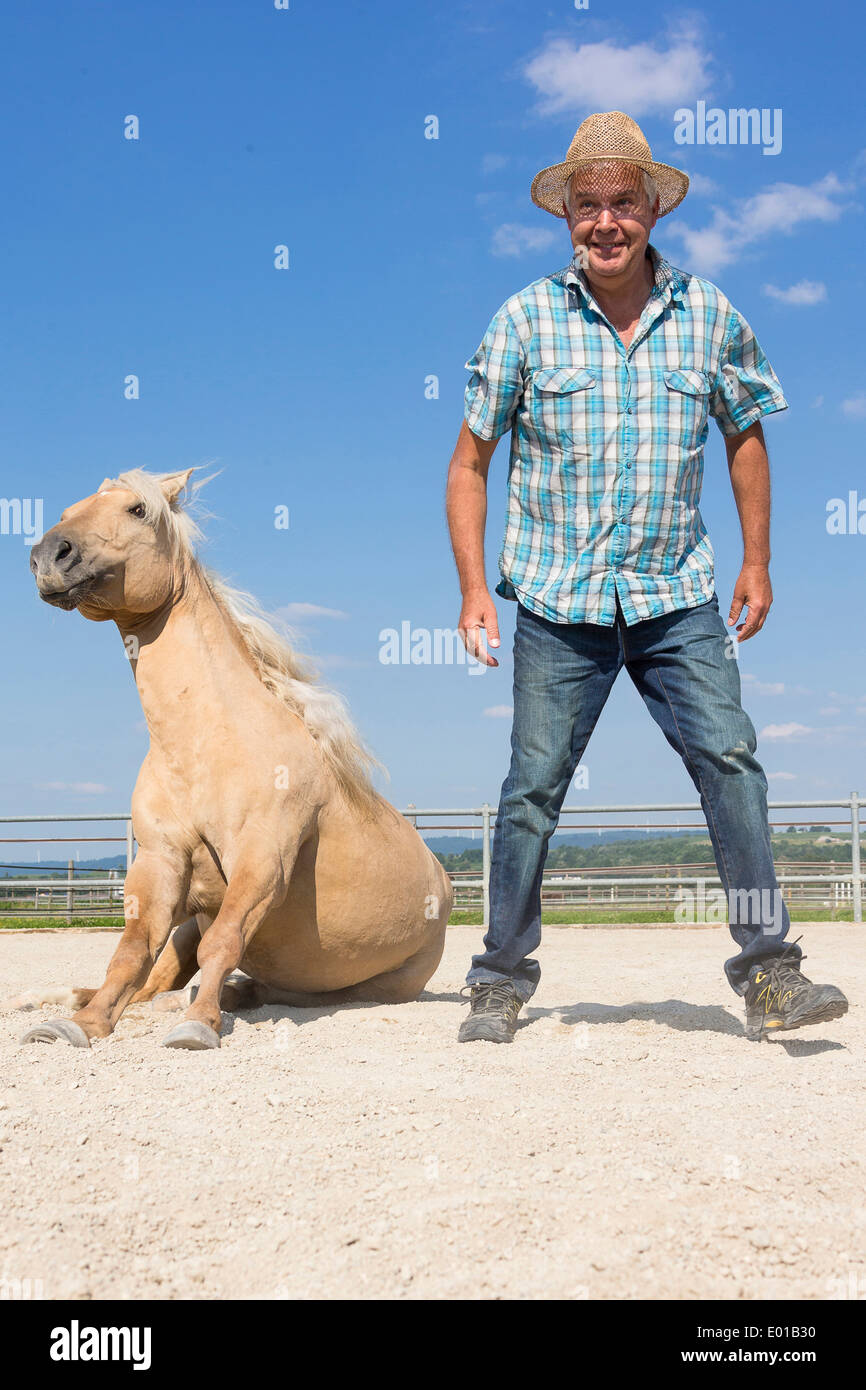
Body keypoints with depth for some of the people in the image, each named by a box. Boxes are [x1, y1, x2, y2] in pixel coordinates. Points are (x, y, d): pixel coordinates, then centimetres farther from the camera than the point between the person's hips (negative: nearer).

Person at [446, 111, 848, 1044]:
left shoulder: (710, 318, 3)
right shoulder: (526, 321, -2)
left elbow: (745, 436, 17)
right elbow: (469, 461, 3)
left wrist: (757, 563, 13)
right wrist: (474, 587, -4)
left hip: (679, 597, 2)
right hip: (558, 602, -1)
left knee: (731, 761, -8)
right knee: (533, 789, 2)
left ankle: (768, 974, -1)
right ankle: (502, 980, 17)